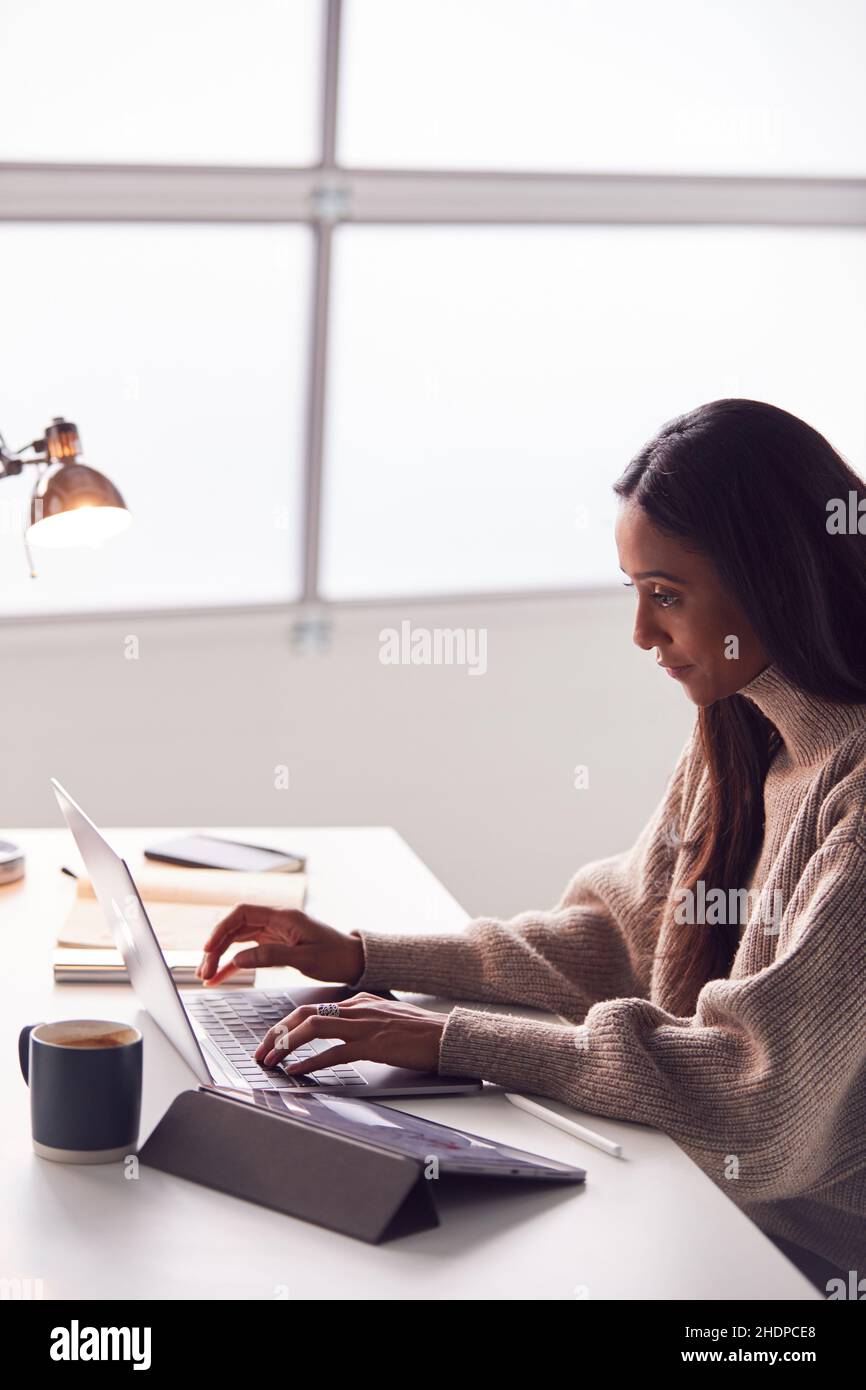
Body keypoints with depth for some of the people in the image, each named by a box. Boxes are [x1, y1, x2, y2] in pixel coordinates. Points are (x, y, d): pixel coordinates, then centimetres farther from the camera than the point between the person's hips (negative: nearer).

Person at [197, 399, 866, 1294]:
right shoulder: (736, 735, 7)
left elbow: (762, 1079, -27)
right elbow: (616, 934, 14)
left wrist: (451, 1041, -27)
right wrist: (361, 957, 6)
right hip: (696, 1197, 7)